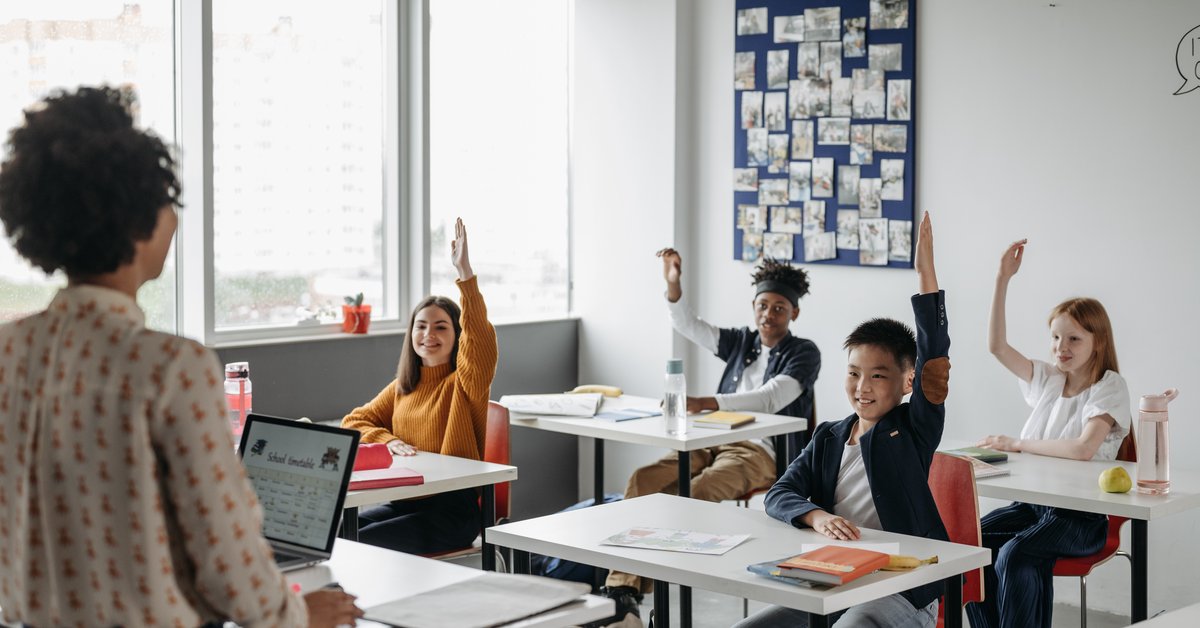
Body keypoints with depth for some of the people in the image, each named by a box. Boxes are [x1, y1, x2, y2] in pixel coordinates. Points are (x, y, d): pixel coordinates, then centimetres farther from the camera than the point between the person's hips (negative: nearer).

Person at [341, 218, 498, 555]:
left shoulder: (465, 383, -3)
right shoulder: (402, 388, 17)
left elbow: (481, 340, -23)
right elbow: (354, 421, 17)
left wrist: (465, 272, -31)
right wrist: (388, 440, -5)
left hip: (452, 508, -6)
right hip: (402, 501, 6)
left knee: (362, 543, -24)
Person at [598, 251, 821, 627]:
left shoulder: (804, 354, -2)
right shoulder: (741, 342, 18)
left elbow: (769, 399, -18)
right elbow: (687, 325, 12)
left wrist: (702, 404, -31)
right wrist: (673, 284, -8)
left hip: (762, 452, -6)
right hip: (715, 441, 6)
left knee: (695, 494, -35)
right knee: (642, 479, -21)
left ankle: (636, 589, -28)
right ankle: (620, 585, -28)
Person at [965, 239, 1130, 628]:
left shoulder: (1109, 387, -6)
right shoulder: (1047, 379, 12)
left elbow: (1084, 448, -21)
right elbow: (996, 346, 7)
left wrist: (1016, 444, -13)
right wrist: (1003, 279, 1)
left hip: (1083, 515, -6)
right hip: (1033, 502, 6)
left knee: (1015, 554, -33)